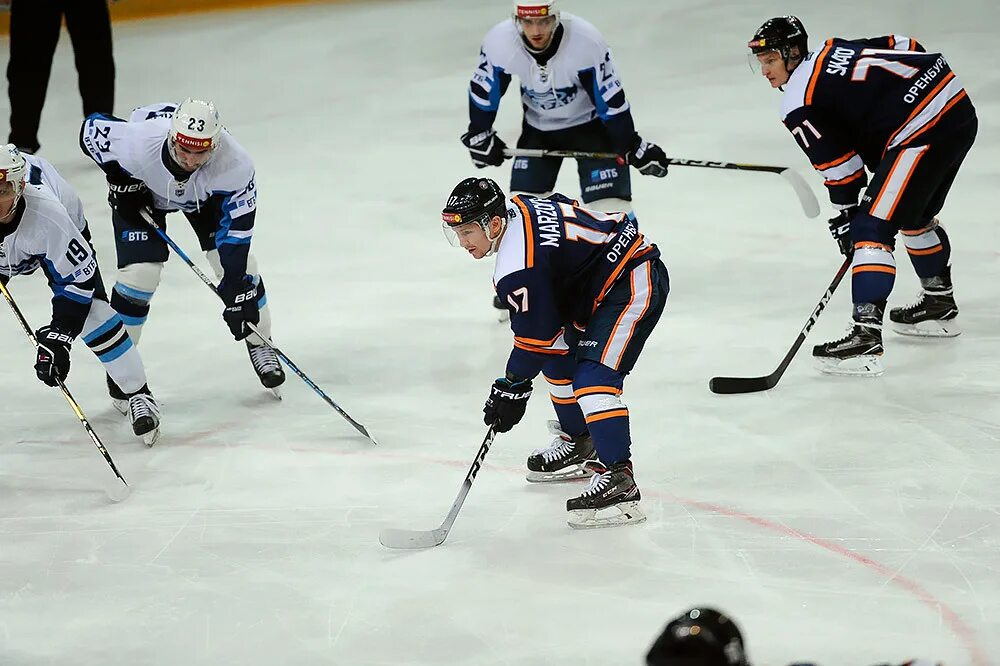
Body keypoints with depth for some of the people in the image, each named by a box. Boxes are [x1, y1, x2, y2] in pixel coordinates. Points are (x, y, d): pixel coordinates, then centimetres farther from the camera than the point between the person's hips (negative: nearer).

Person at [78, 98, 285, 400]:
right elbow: (92, 128, -21)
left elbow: (237, 229, -32)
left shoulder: (235, 164, -40)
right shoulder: (138, 143, -43)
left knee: (237, 261, -6)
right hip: (141, 187, -1)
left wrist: (236, 295, -34)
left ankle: (260, 346, 17)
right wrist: (120, 181, -20)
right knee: (140, 271, -13)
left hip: (205, 192, 1)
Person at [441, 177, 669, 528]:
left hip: (635, 284, -12)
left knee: (593, 377, -22)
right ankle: (579, 446, 38)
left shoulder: (518, 266, -26)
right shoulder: (515, 207, 1)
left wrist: (512, 388, -7)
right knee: (557, 357, 21)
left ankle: (619, 481, -25)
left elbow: (536, 334, -20)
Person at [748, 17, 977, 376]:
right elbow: (910, 50, 18)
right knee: (916, 216, 30)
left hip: (925, 131, -10)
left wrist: (846, 216, 8)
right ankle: (940, 306, 48)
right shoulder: (835, 51, 19)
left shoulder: (798, 102, -4)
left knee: (872, 229, -11)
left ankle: (865, 339, -19)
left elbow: (837, 160, -4)